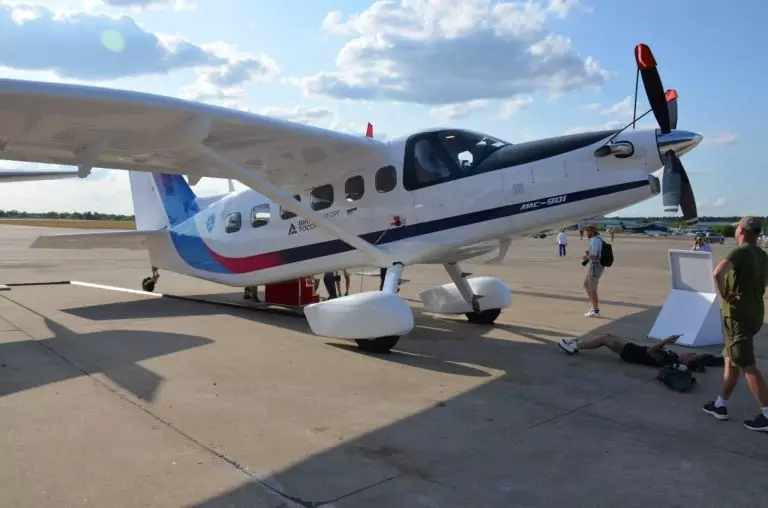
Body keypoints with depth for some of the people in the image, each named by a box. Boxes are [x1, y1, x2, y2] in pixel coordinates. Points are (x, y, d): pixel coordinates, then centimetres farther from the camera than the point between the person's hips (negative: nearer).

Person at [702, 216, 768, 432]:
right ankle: (720, 405, 25)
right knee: (731, 360, 16)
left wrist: (723, 293, -23)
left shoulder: (740, 252, -19)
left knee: (747, 366, -3)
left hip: (738, 316, -9)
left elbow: (718, 272, -38)